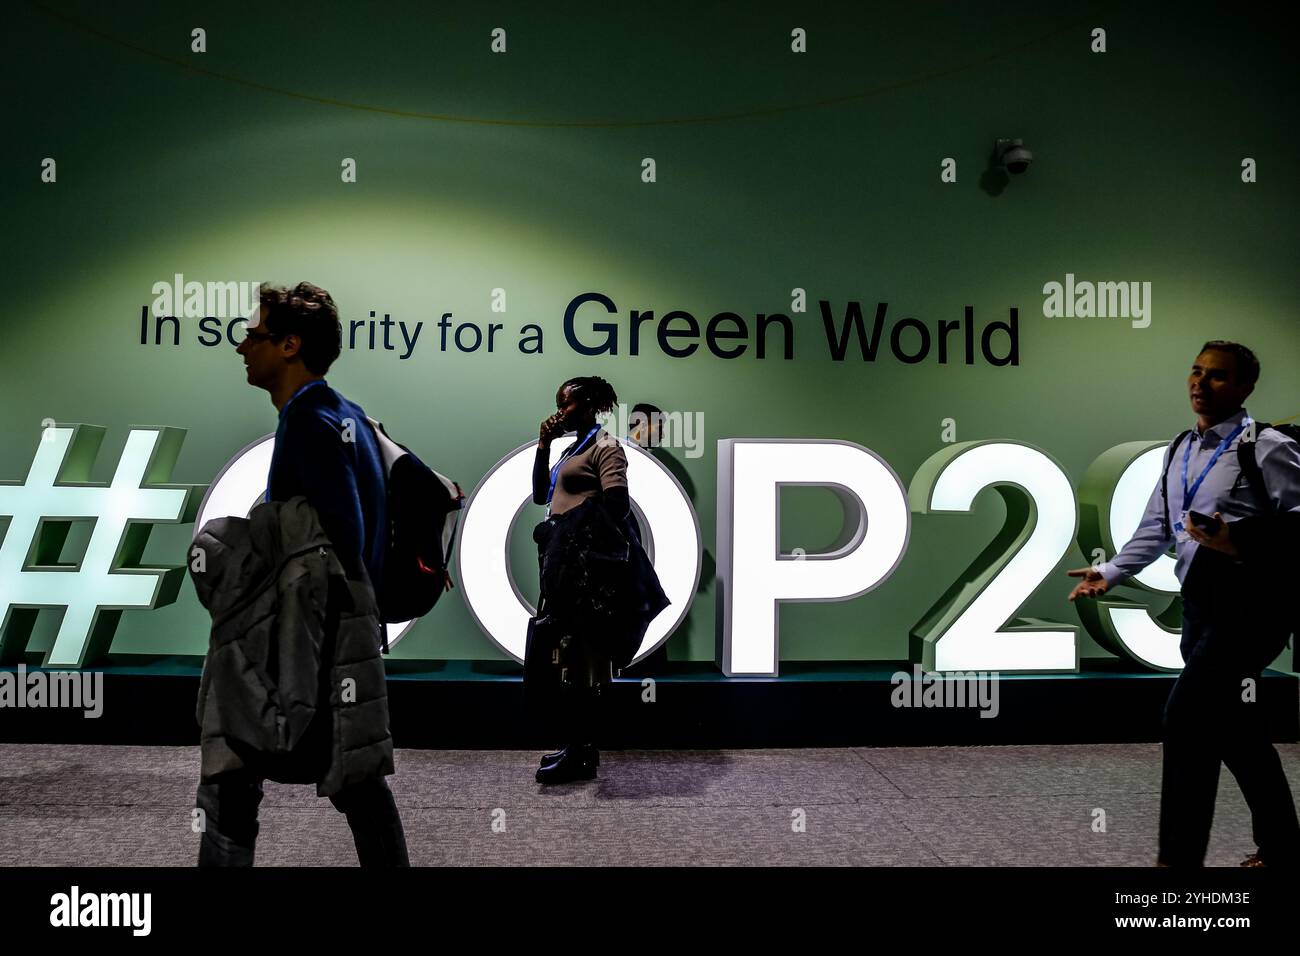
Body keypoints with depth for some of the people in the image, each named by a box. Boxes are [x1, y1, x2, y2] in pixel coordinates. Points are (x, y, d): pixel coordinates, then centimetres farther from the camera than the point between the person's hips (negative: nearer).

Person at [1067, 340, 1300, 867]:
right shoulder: (1180, 450, 15)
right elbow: (1156, 526, 17)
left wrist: (1241, 544, -25)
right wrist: (1111, 572, 8)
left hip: (1248, 600, -8)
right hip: (1200, 602, 8)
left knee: (1186, 717, -12)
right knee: (1234, 726, 14)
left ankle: (1180, 855, 0)